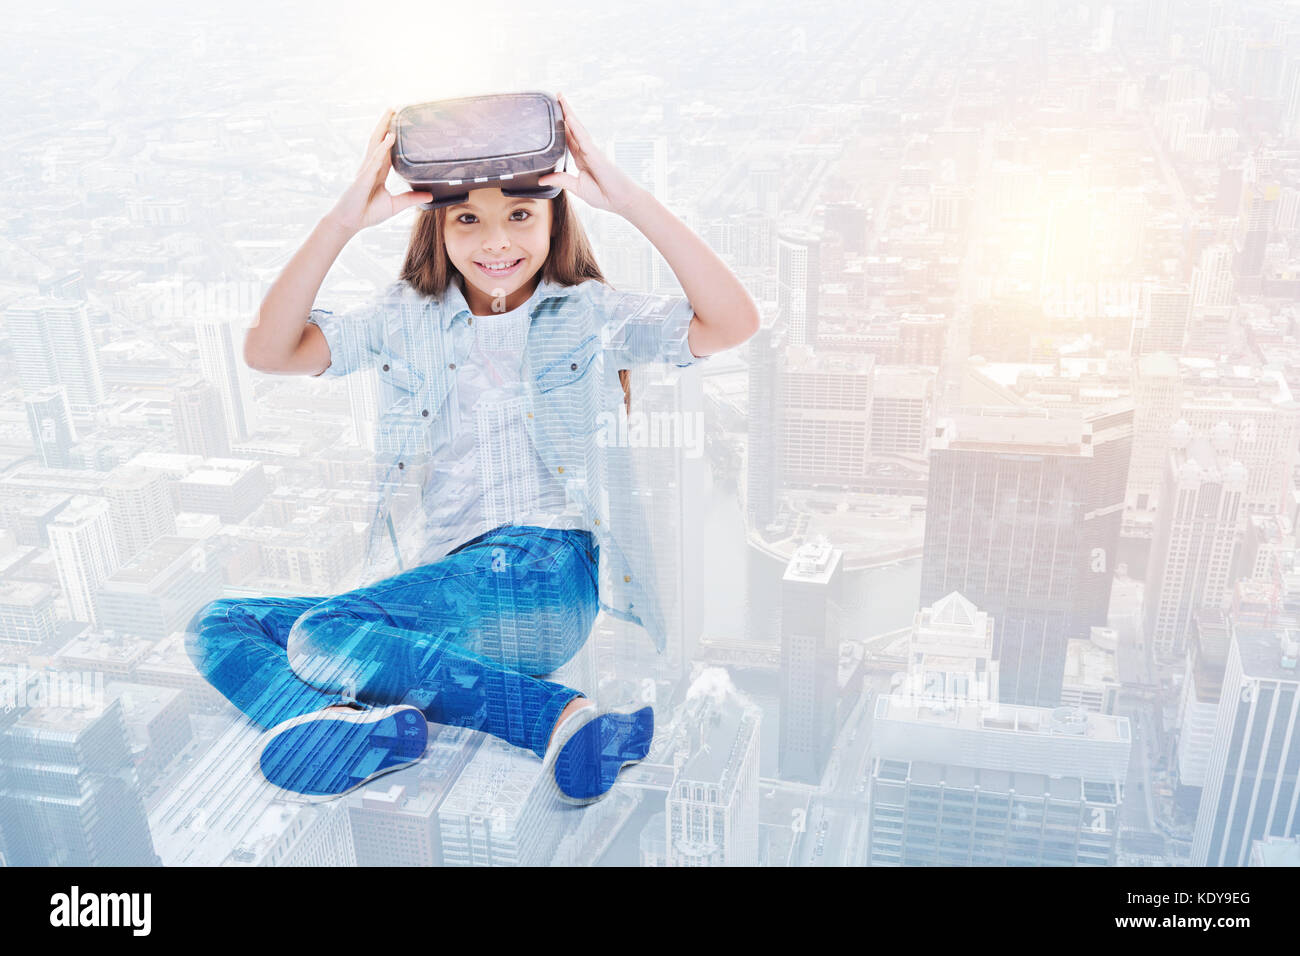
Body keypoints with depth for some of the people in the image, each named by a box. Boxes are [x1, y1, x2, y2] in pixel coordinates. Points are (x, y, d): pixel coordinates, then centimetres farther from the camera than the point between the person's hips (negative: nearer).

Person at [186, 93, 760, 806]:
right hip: (438, 581, 6)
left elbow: (732, 323, -8)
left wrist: (629, 200, -14)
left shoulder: (589, 314, 8)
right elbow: (269, 352, -1)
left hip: (547, 573, -6)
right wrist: (344, 219, -11)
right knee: (219, 627, -8)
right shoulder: (408, 320, 14)